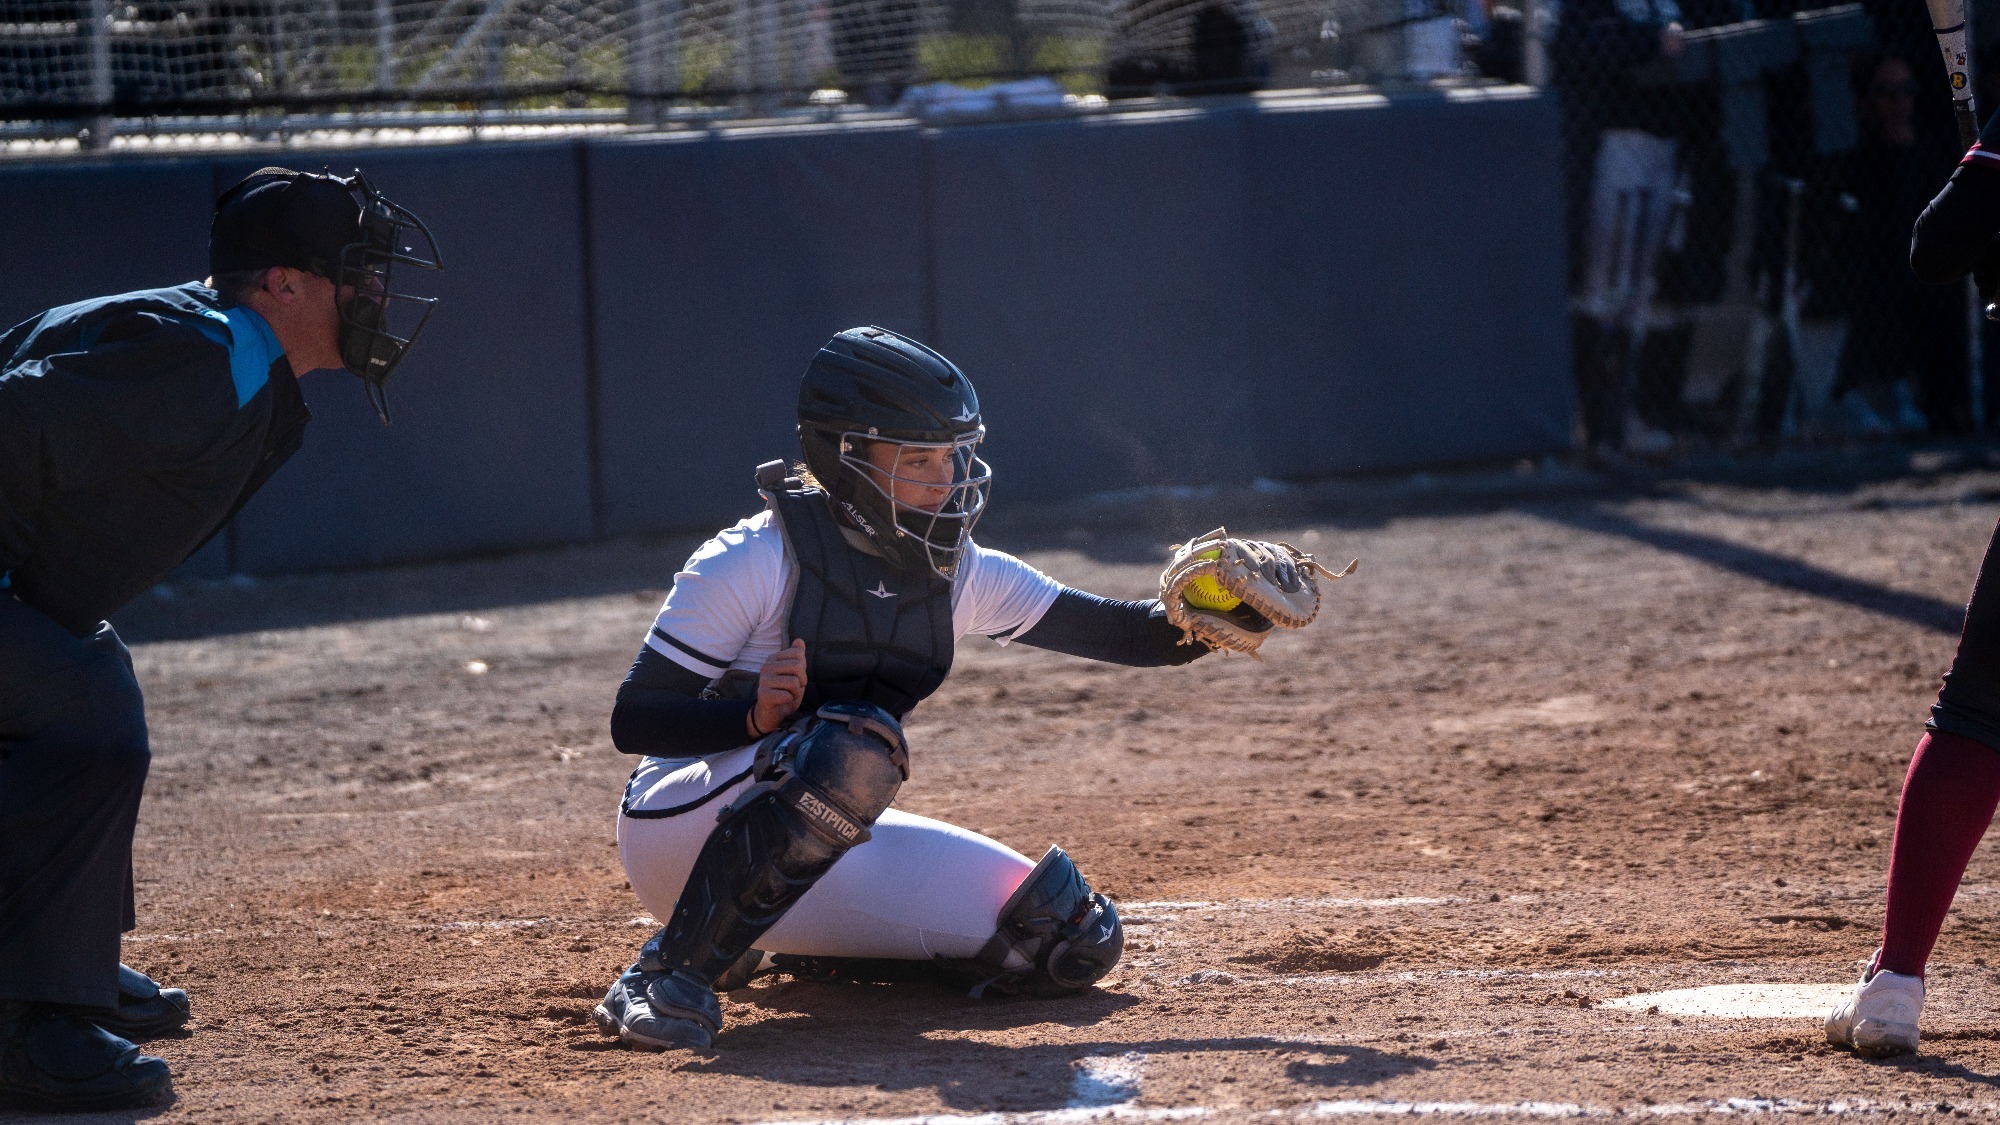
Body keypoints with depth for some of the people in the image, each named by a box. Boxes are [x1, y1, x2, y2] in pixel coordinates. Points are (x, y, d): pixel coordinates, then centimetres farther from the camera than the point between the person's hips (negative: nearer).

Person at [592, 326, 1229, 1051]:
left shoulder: (955, 573, 2)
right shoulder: (753, 562, -16)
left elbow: (1117, 632, -1)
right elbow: (632, 721, -17)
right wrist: (753, 714, -35)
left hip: (819, 849, 7)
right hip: (681, 826, -7)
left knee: (1073, 940, -4)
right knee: (857, 743, -37)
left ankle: (786, 951, 12)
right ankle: (670, 974, -26)